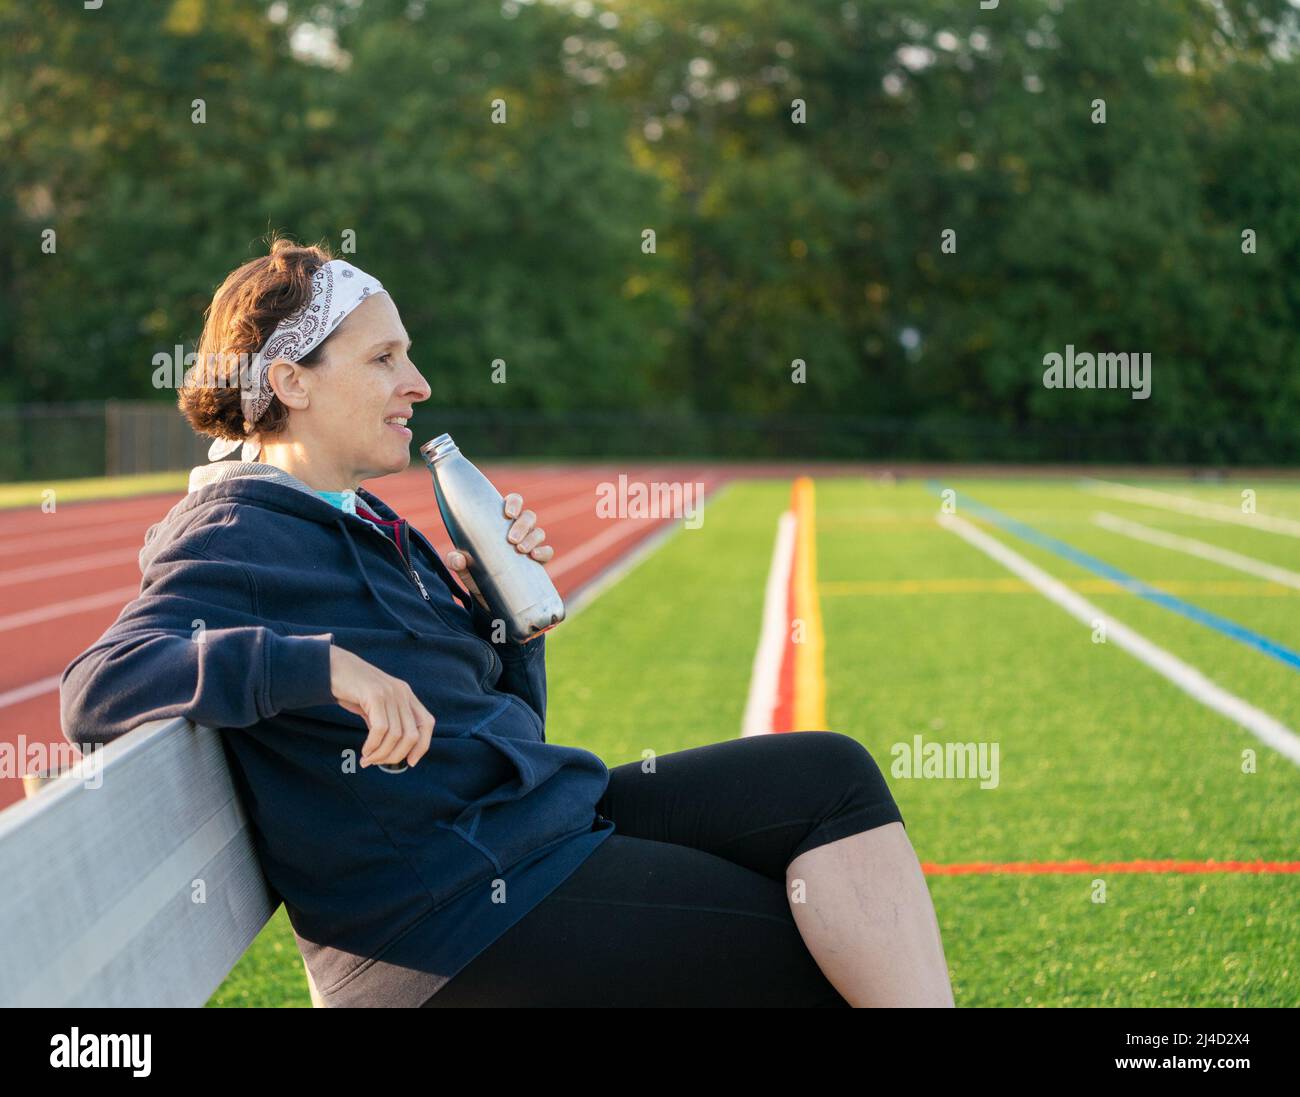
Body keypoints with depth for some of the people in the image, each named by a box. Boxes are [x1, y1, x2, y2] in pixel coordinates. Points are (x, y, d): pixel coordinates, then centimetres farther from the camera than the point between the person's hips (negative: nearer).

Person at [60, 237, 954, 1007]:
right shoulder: (236, 542, -9)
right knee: (817, 957, -11)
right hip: (458, 912, -9)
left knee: (830, 775, -5)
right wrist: (321, 665, -35)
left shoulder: (364, 525, 19)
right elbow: (97, 690, -27)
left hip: (539, 819, 9)